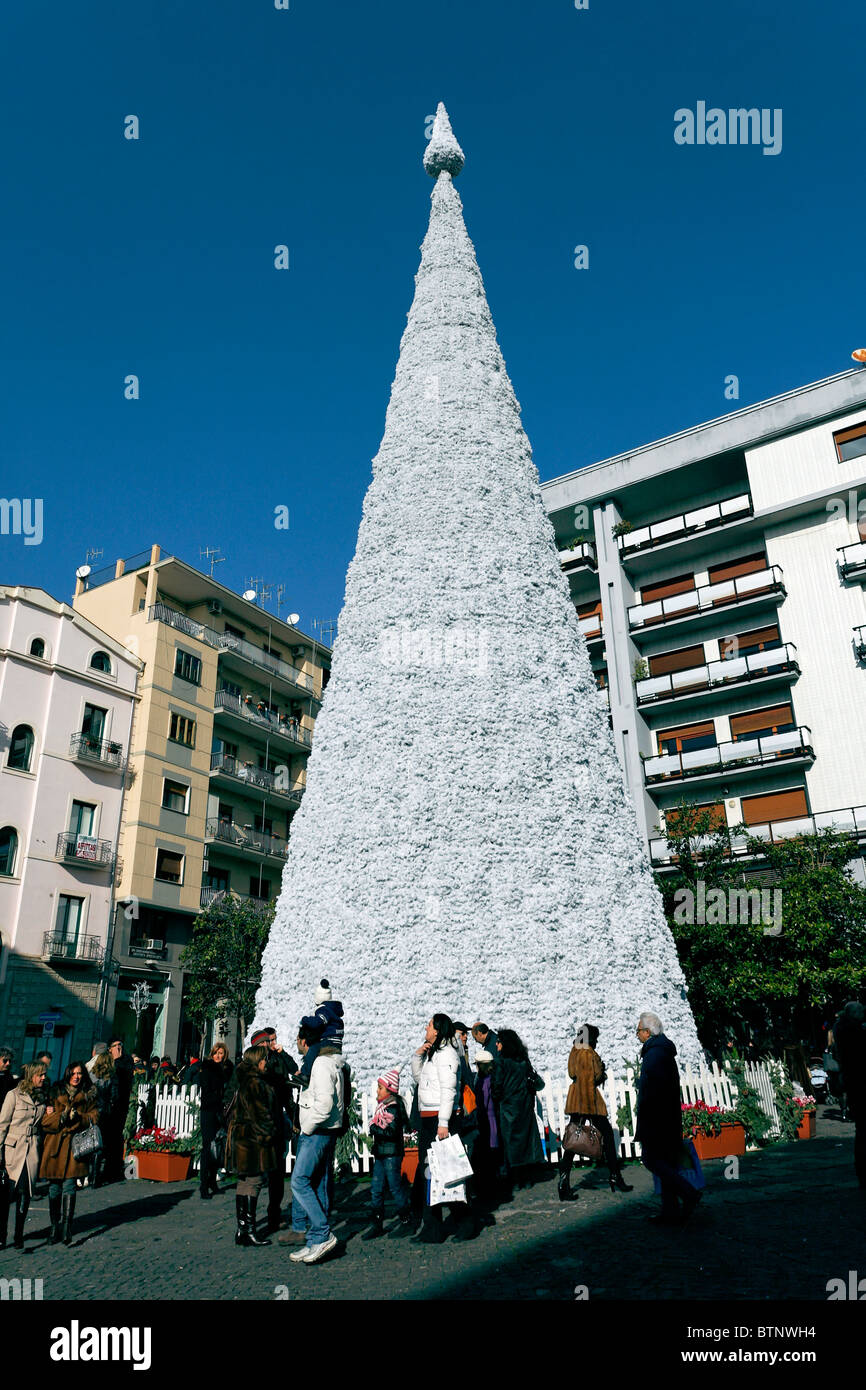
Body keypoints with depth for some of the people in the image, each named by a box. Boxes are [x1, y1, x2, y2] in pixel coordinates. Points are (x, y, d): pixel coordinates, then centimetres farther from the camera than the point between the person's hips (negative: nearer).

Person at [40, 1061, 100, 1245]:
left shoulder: (89, 1096, 10)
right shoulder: (55, 1093, 9)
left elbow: (94, 1119, 4)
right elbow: (45, 1121, 3)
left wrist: (77, 1118, -12)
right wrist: (62, 1117, -14)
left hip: (75, 1145, -1)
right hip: (54, 1146, 1)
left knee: (69, 1186, -9)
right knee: (54, 1188, 4)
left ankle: (66, 1229, -6)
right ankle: (55, 1229, 17)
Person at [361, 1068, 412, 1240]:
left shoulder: (393, 1107, -15)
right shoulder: (382, 1106, 12)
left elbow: (392, 1131, -24)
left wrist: (374, 1129, -18)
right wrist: (374, 1131, 5)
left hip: (392, 1153, -9)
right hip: (381, 1153, 9)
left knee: (395, 1186, 0)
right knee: (376, 1189, 9)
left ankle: (405, 1220, 14)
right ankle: (377, 1224, 16)